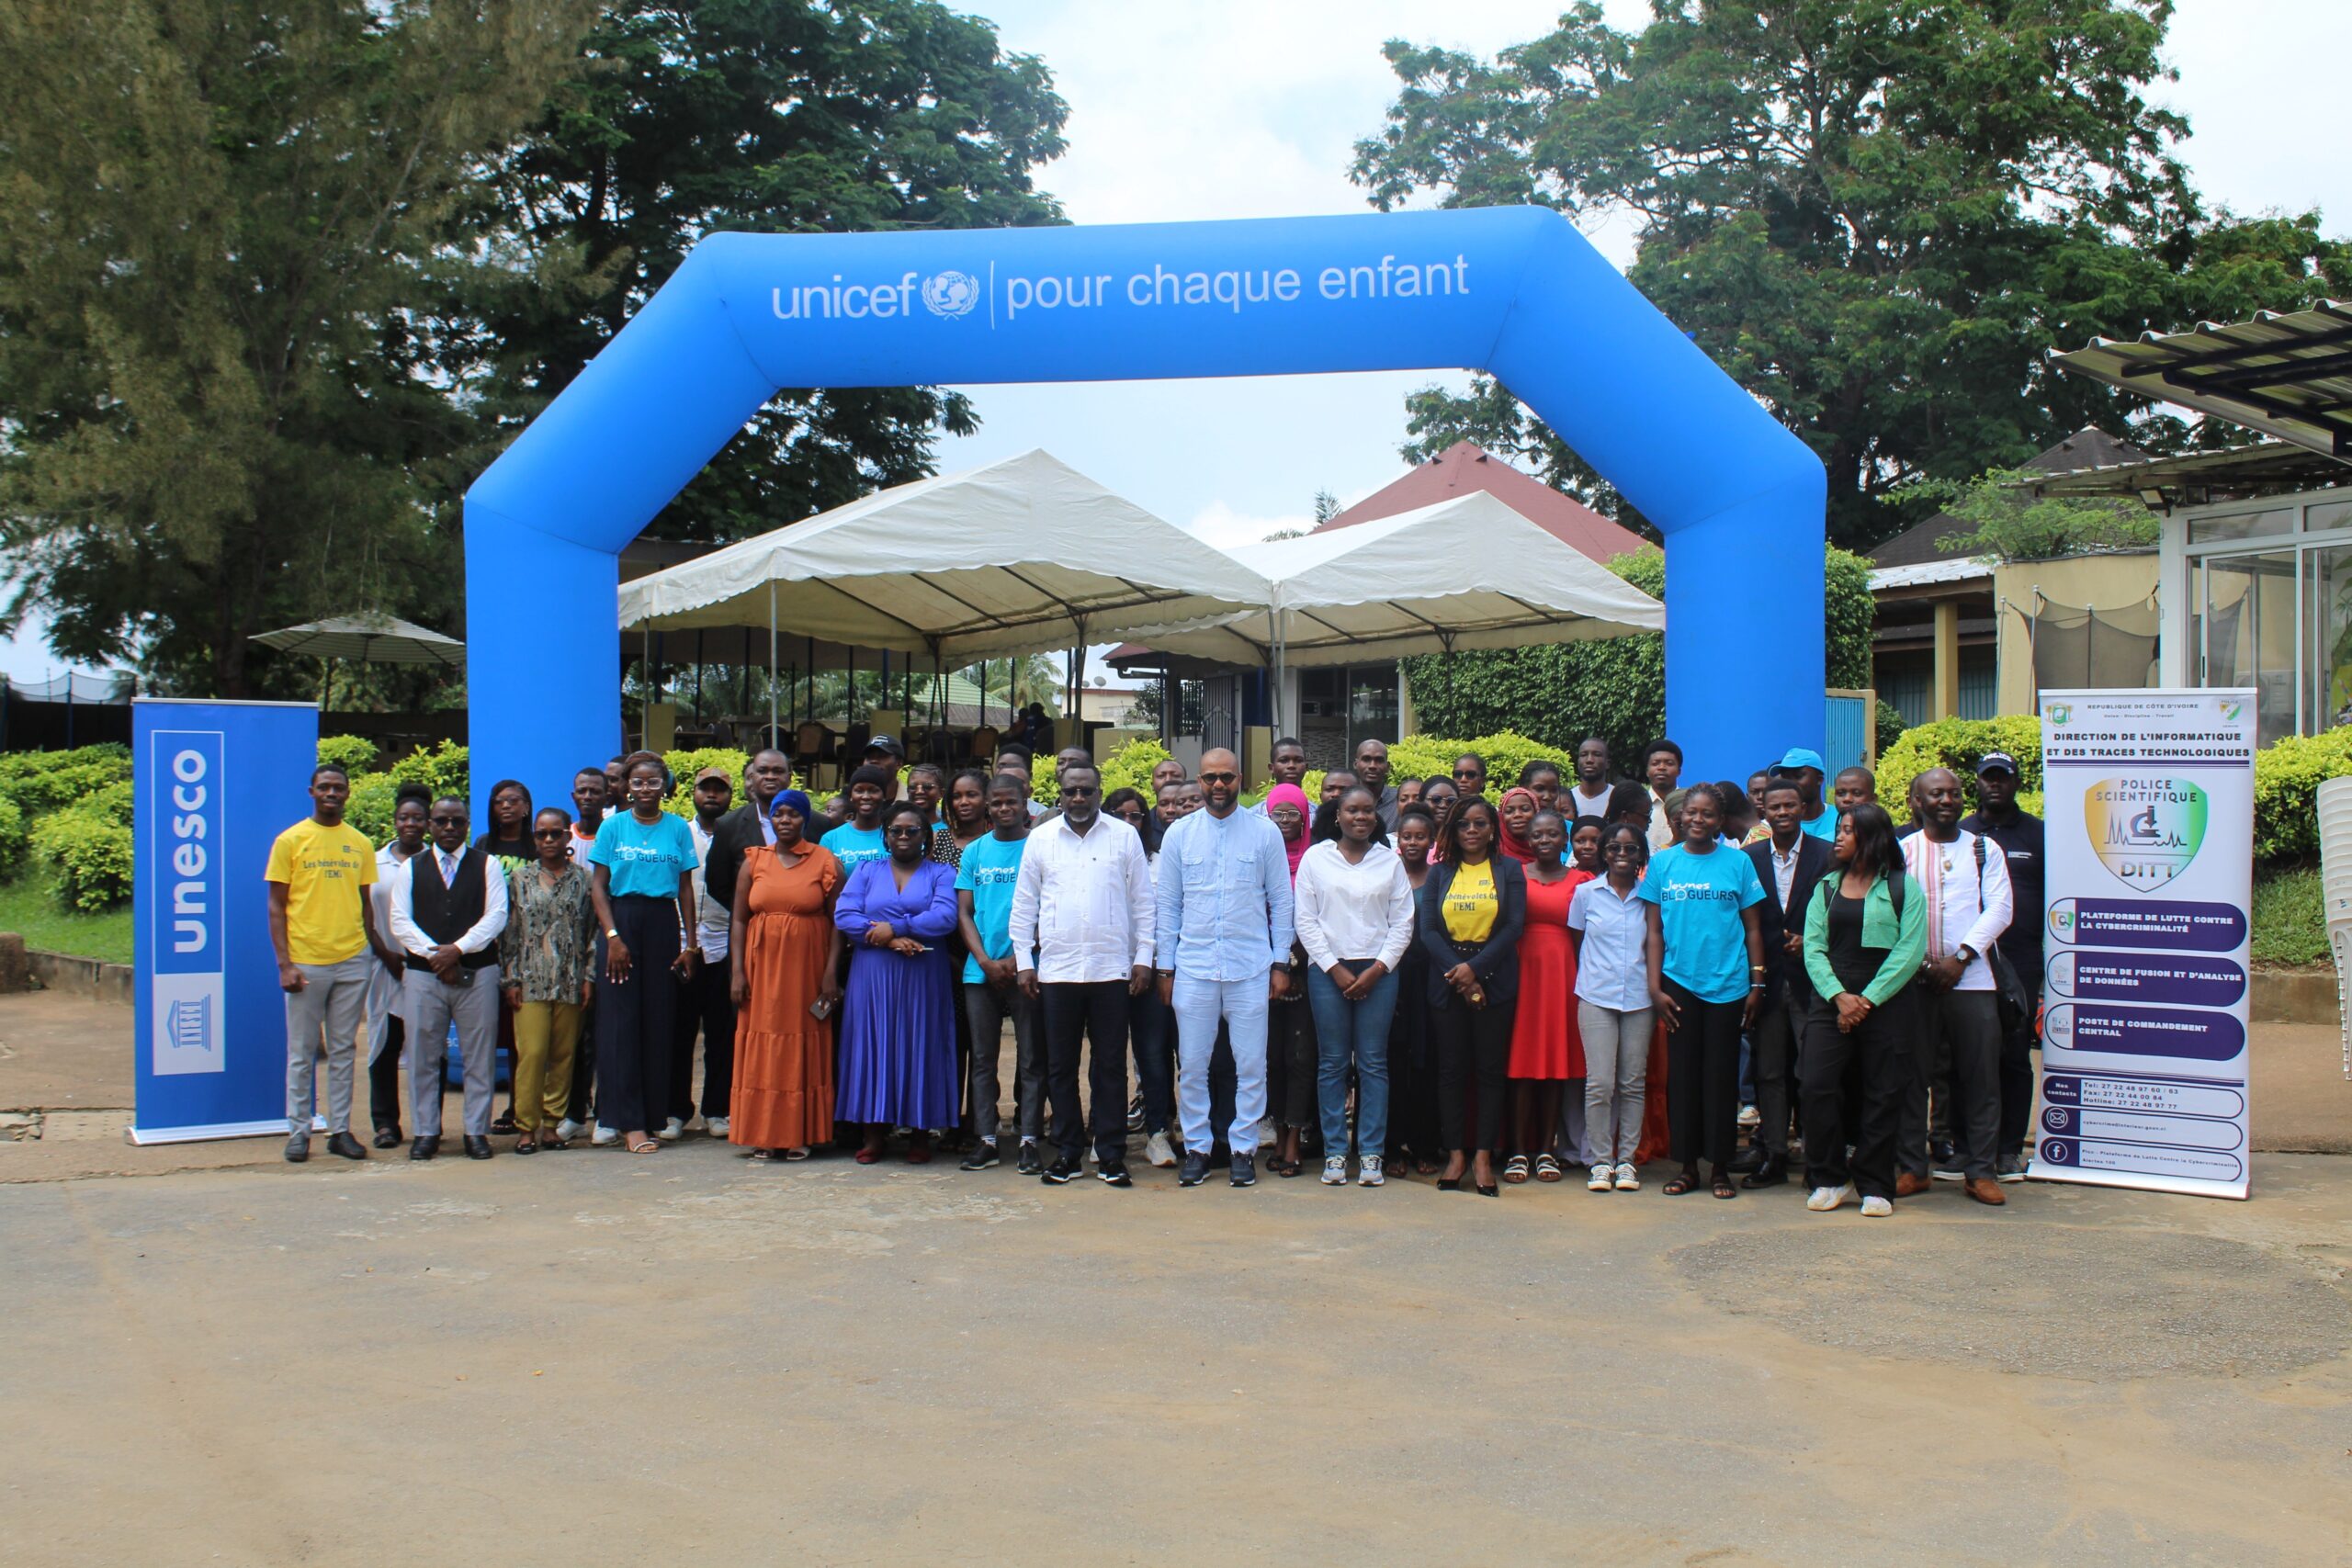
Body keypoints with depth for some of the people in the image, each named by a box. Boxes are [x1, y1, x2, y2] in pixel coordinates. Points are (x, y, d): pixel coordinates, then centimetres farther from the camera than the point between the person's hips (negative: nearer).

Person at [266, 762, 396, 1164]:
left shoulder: (361, 844, 9)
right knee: (302, 1053, 4)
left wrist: (380, 948, 6)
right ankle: (298, 1131, 12)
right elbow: (276, 907, -1)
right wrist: (285, 963, -9)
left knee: (343, 1051, 8)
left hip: (353, 961, 3)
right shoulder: (291, 840, 0)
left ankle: (340, 1130, 13)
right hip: (305, 962, -3)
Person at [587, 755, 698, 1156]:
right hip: (622, 921, -1)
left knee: (659, 1021, 1)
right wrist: (612, 936, -11)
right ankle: (629, 1122, -3)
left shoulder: (678, 829, 8)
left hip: (663, 923, 1)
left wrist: (689, 943, 2)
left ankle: (653, 1116, 8)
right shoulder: (613, 827, 5)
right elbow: (598, 886, 1)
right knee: (621, 1021, -4)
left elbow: (686, 888, 8)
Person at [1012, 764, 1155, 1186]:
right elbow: (1024, 903, 9)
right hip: (1056, 970, 1)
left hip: (1111, 970, -1)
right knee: (1060, 1066, 6)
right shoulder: (1041, 838, 7)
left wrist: (1143, 957, 1)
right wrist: (1023, 960, 3)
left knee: (1111, 1065, 3)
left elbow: (1142, 901, 6)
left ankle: (1111, 1155, 10)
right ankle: (1068, 1153, 15)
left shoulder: (1125, 836, 4)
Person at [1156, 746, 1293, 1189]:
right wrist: (1165, 968, 5)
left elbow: (1281, 902, 5)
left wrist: (1281, 963, 0)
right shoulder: (1179, 834, 5)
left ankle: (1243, 1149, 14)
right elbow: (1168, 906, 8)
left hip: (1251, 969, -1)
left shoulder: (1266, 832, 2)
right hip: (1193, 969, 1)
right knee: (1192, 1066, 5)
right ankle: (1196, 1148, 17)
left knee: (1251, 1065, 3)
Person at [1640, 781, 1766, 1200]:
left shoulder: (1738, 862, 2)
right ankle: (1687, 1165, 14)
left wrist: (1757, 983, -1)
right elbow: (1655, 930, 5)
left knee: (1721, 1075, 4)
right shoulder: (1662, 862, 5)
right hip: (1678, 983, 1)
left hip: (1728, 985, -1)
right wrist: (1655, 986, -1)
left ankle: (1720, 1168, 12)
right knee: (1681, 1074, 5)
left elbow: (1752, 928, 4)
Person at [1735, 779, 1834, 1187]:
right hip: (1767, 980, 3)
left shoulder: (1826, 856, 0)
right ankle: (1772, 1155, 13)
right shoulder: (1748, 858, 7)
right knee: (1769, 1072, 7)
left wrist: (1808, 941, -13)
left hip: (1809, 979, -3)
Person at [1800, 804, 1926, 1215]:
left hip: (1888, 1001, -3)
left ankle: (1875, 1186, 10)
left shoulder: (1903, 888, 2)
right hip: (1831, 999, 3)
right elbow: (1813, 947, 6)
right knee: (1818, 1084, -7)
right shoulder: (1826, 888, 13)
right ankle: (1830, 1179, 6)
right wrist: (1839, 996, -9)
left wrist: (1867, 1000, -11)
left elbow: (1910, 951, -5)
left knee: (1883, 1094, 0)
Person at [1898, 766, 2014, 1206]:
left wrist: (1960, 957, -10)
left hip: (1971, 978, 1)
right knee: (1912, 1074, 1)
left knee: (1981, 1076, 1)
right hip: (1914, 979, 0)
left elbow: (2000, 908, 1)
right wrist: (1922, 962, -10)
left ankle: (1981, 1171, 8)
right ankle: (1912, 1167, 10)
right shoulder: (1901, 851, 8)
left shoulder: (1985, 849, 10)